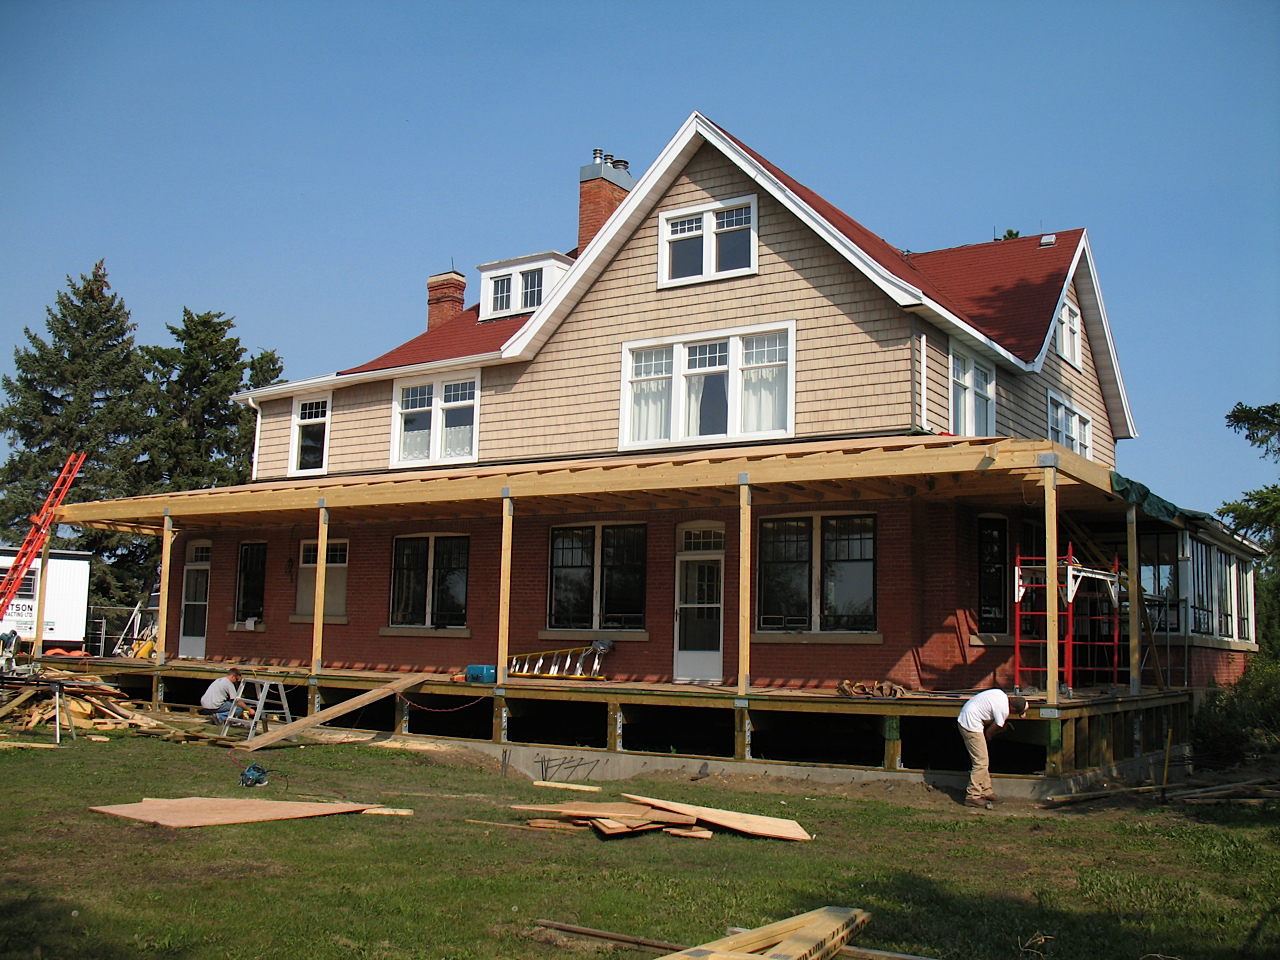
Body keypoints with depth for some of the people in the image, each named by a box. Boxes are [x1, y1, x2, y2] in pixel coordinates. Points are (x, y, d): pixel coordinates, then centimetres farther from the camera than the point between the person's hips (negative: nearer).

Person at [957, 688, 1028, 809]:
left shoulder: (1001, 694, 4)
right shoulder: (1003, 710, -20)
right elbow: (989, 732, -9)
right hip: (971, 725, -10)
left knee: (983, 761, 15)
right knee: (981, 762, -8)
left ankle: (987, 791, 21)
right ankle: (972, 797, -5)